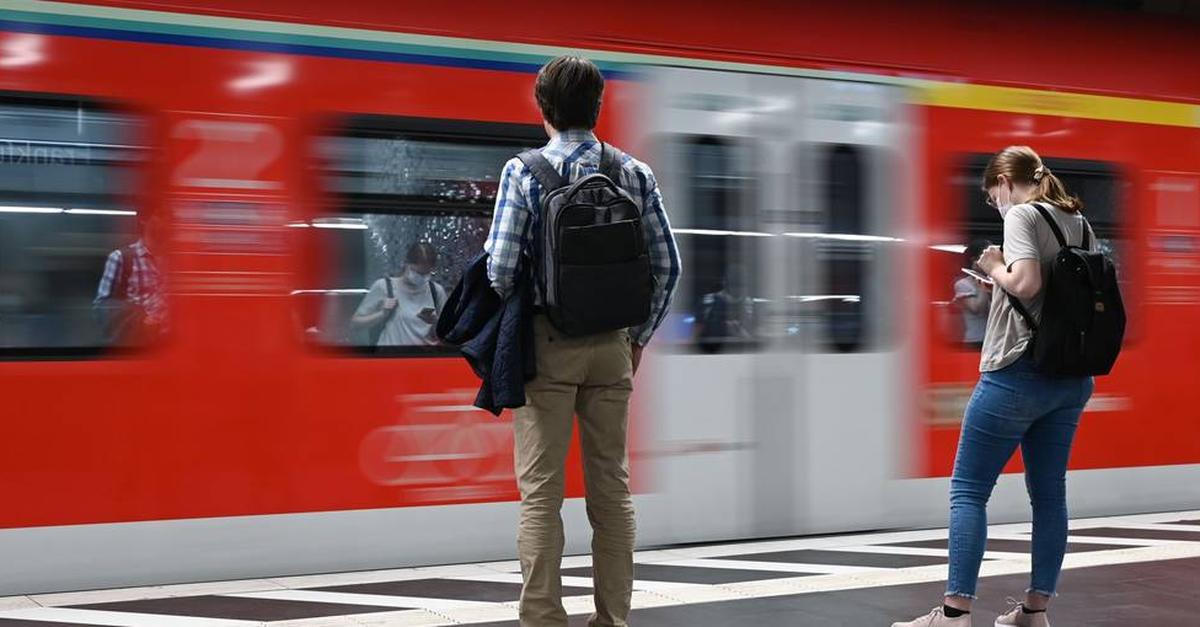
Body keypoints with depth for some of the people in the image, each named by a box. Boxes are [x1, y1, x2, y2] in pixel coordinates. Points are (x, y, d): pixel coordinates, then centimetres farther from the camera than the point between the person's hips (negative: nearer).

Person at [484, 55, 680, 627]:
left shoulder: (523, 172, -6)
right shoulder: (635, 174, 3)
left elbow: (501, 267, -11)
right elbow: (666, 265, 4)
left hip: (547, 343, -3)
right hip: (612, 345, 3)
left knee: (540, 491, 1)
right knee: (612, 487, 9)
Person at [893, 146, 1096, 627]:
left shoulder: (1022, 215, -8)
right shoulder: (1079, 222, 14)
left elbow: (1025, 283, -23)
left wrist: (994, 267, -4)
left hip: (1018, 372, -8)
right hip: (1071, 379, 8)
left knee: (968, 490, -3)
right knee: (1049, 493, 11)